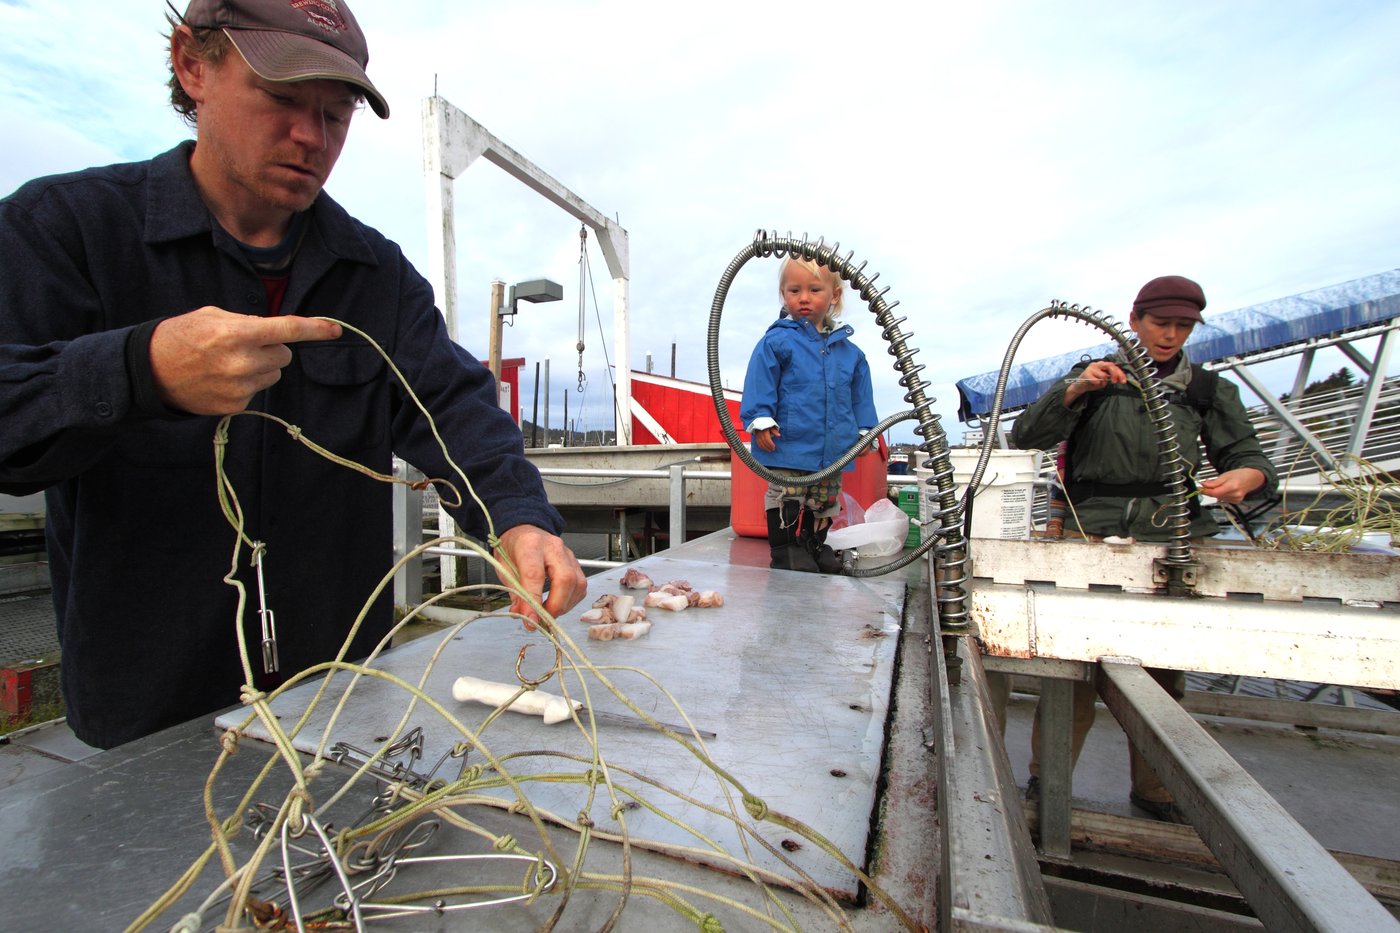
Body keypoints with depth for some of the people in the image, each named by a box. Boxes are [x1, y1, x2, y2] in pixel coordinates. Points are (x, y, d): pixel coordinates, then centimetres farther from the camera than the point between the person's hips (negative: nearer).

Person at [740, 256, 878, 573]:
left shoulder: (848, 351, 9)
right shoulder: (777, 341, -6)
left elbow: (860, 394, 16)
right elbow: (760, 382, -9)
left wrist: (864, 431, 14)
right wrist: (761, 421, -16)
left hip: (833, 449, 5)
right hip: (789, 445, -5)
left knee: (824, 503, 17)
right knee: (787, 499, 2)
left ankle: (815, 544, 33)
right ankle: (786, 550, 15)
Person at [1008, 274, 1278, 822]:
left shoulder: (1207, 391, 16)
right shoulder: (1095, 378, 8)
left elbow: (1247, 454, 9)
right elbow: (1025, 437, -3)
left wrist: (1247, 476, -15)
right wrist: (1073, 392, -18)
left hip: (1172, 537, 3)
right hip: (1092, 535, -3)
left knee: (1164, 669, 7)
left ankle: (1154, 789, 25)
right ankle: (1046, 777, 7)